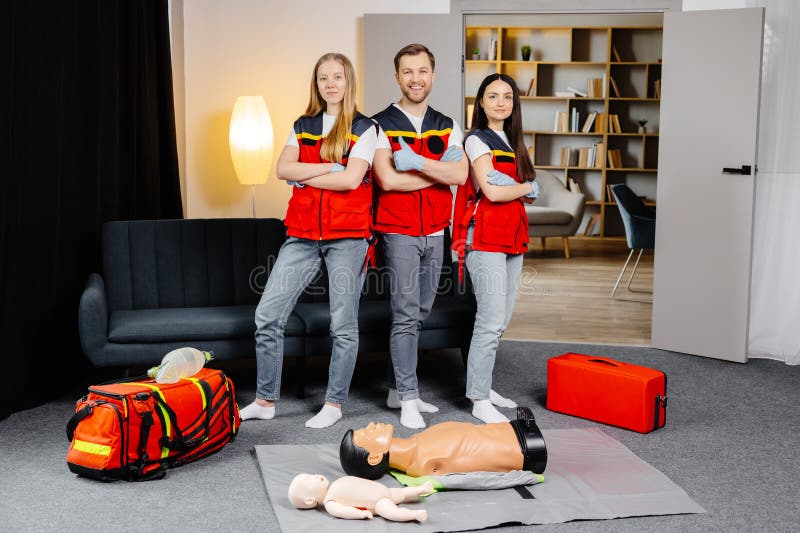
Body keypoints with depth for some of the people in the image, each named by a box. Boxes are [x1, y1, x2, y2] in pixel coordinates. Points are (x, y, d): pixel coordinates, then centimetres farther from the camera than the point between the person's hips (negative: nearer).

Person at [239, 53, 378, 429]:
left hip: (347, 235, -4)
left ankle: (334, 403, 15)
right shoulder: (303, 126, 14)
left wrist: (304, 177, -5)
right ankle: (265, 400, 11)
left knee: (343, 324, 2)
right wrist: (330, 168, -11)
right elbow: (283, 169, -1)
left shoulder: (364, 128, 1)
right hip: (302, 234, 4)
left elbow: (352, 179, -13)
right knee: (267, 315, 0)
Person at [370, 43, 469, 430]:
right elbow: (388, 180, -16)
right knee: (406, 315, -7)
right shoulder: (381, 125, -3)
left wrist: (417, 162, -18)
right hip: (399, 232, -5)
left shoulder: (447, 127, 10)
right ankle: (409, 400, -2)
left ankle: (399, 389, 22)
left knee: (419, 313, 11)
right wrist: (438, 172, -11)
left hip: (435, 233, 5)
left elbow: (460, 175, -7)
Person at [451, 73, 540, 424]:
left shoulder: (512, 143, 19)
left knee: (501, 319, 10)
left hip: (513, 237, 8)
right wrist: (528, 187, -1)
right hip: (485, 238, -8)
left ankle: (481, 385, 22)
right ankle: (479, 401, -6)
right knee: (492, 319, -11)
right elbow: (491, 192, -16)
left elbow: (529, 193, 10)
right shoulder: (477, 140, -5)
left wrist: (509, 184, -10)